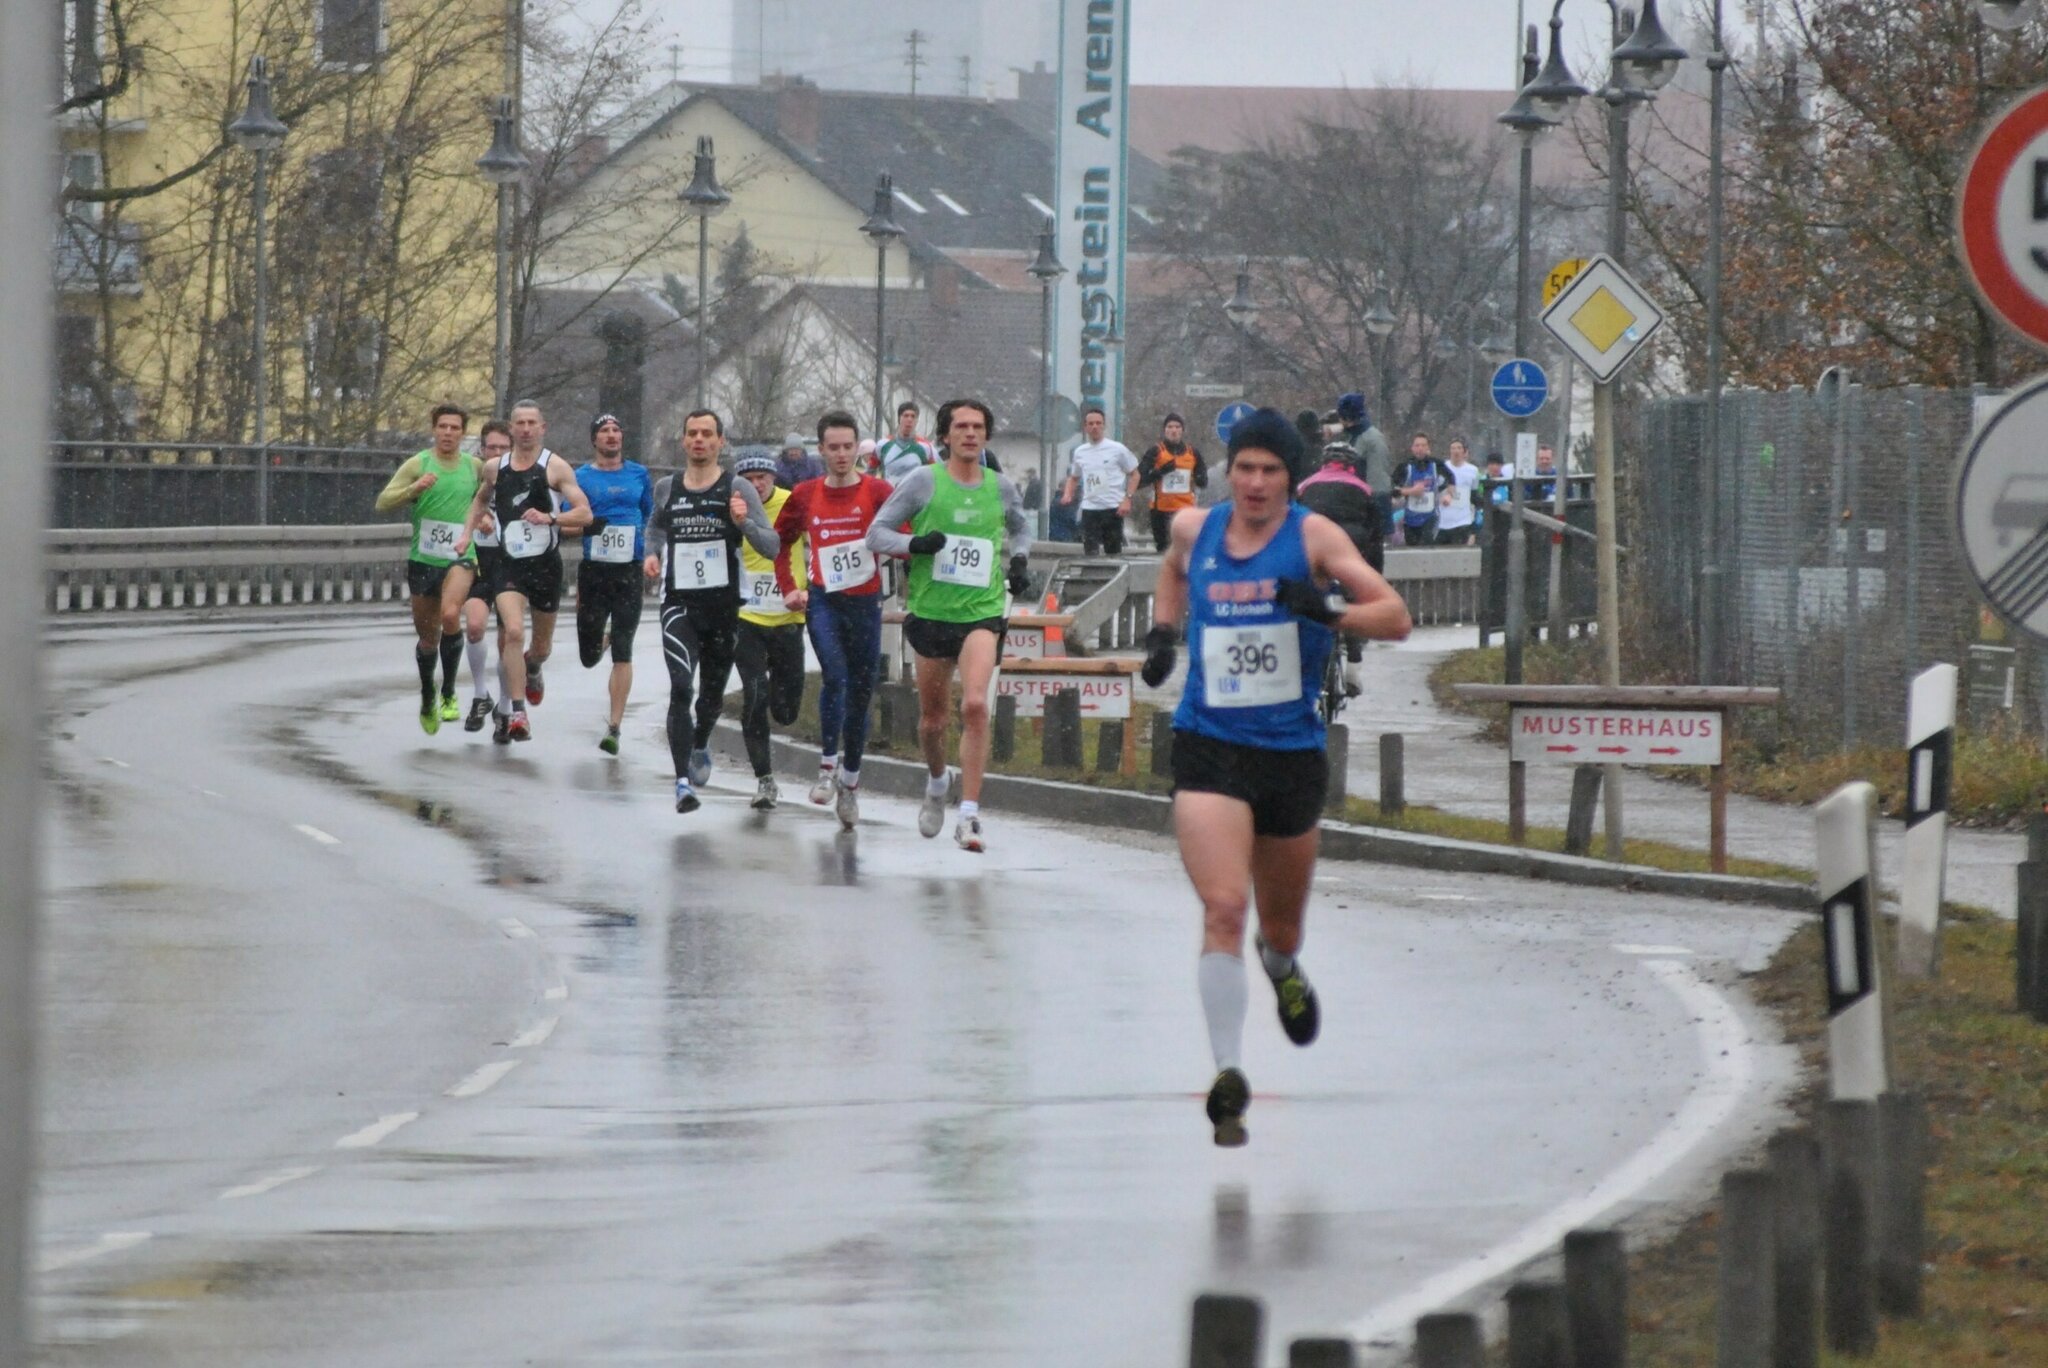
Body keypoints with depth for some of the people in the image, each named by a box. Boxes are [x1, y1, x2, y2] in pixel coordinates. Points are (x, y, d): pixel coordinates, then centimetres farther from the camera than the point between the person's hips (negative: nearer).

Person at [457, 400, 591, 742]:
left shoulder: (555, 467, -4)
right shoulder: (495, 469, 6)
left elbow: (584, 513, -9)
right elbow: (481, 500, 28)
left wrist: (550, 517, -24)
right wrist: (467, 533, 13)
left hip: (546, 564, -1)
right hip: (509, 564, 1)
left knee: (542, 646, 12)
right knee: (513, 632, -21)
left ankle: (531, 670, 50)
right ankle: (516, 713, -20)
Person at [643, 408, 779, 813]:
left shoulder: (738, 490, -3)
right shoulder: (666, 489, 5)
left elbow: (771, 546, -7)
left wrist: (743, 522, -25)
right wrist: (652, 553, 7)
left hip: (724, 605, 0)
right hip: (679, 602, 0)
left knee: (712, 694, 15)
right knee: (681, 688, -19)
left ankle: (700, 746, 49)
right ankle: (683, 782, -24)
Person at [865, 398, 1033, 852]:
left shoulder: (1001, 487, 6)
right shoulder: (924, 482, -2)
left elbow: (1020, 528, 27)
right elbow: (876, 533, 0)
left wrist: (1019, 559, 8)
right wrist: (914, 545, -19)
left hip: (982, 613, 0)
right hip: (930, 611, 0)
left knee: (975, 704, -20)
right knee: (932, 718, 12)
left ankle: (969, 814, -20)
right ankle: (936, 785, 44)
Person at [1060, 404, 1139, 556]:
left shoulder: (1117, 449, -3)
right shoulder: (1079, 452, 9)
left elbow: (1134, 475, 4)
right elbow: (1073, 478, 24)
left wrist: (1127, 499, -9)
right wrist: (1067, 494, 3)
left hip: (1113, 509, -3)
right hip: (1089, 508, 3)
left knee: (1114, 552, 3)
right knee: (1090, 553, -4)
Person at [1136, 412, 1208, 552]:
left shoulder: (1193, 454, 8)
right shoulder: (1155, 453, 1)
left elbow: (1204, 484, 17)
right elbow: (1139, 481, -4)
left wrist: (1200, 479, -8)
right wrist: (1160, 472, -16)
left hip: (1186, 509, 1)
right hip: (1161, 509, -1)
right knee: (1162, 548, 5)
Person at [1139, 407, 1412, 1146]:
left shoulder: (1313, 536, -5)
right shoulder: (1193, 528, 3)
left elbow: (1396, 617, -10)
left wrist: (1332, 615, -28)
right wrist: (1163, 630, 12)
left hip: (1291, 752, 0)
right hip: (1209, 746, 0)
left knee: (1281, 925, 18)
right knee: (1223, 907, -20)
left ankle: (1283, 967, 56)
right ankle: (1228, 1073, -24)